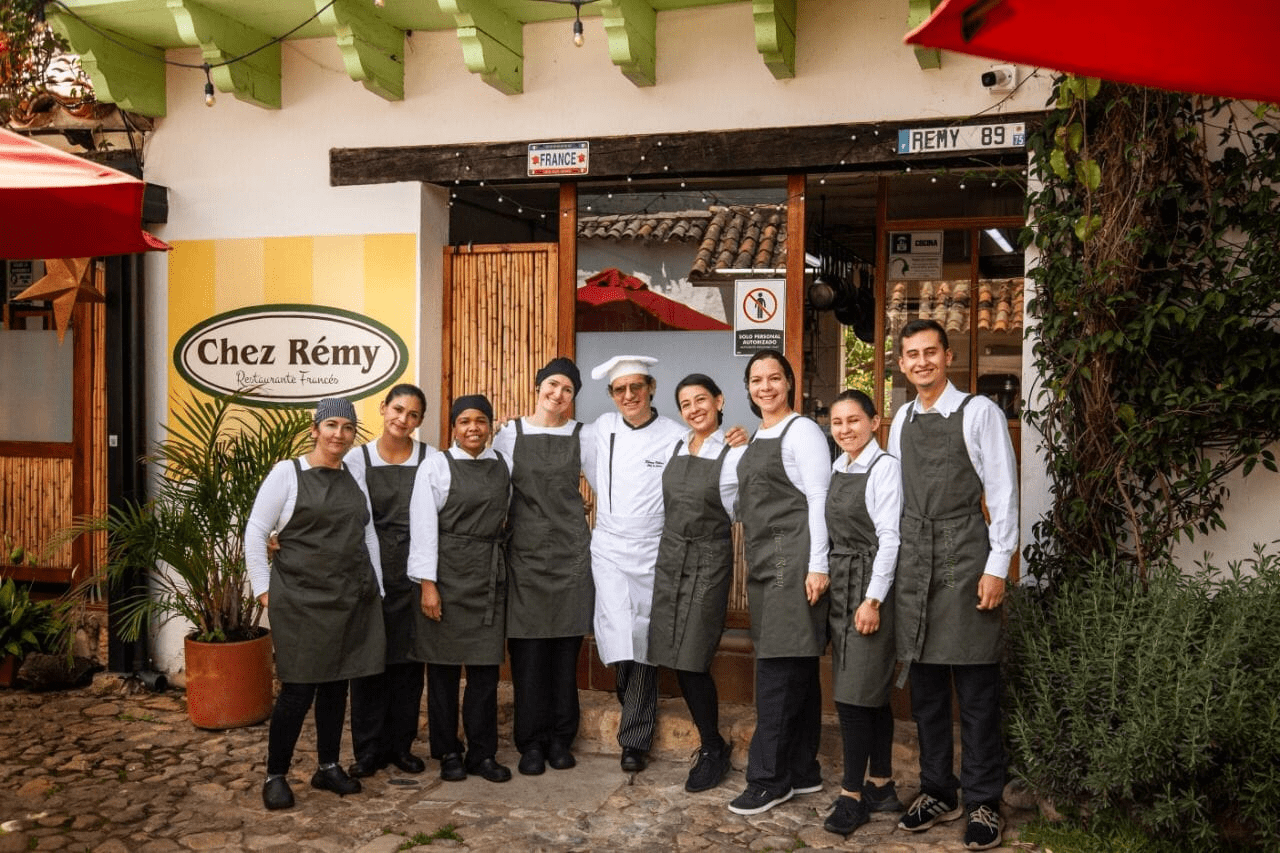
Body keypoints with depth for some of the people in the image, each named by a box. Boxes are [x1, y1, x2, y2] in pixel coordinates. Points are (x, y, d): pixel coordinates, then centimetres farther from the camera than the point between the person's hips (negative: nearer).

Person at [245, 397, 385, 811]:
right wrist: (264, 589, -5)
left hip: (352, 599, 5)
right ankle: (275, 776, 11)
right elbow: (255, 532, -2)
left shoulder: (355, 478, 10)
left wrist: (376, 589, 9)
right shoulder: (287, 473, -3)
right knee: (298, 689, -3)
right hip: (301, 599, -4)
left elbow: (368, 535, 13)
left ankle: (328, 767, 24)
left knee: (336, 684, 10)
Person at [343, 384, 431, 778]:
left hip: (414, 571, 1)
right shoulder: (357, 458, 2)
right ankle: (368, 749, 15)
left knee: (409, 657, 7)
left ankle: (401, 744, 20)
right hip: (371, 569, 0)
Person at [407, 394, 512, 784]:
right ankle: (448, 753, 18)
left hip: (490, 574, 4)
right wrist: (427, 584, -13)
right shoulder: (436, 466, -4)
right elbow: (423, 526, -8)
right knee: (444, 664, 5)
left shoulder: (502, 465, 9)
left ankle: (482, 753, 17)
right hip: (448, 572, -4)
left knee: (485, 667, 6)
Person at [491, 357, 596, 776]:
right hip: (525, 551, -1)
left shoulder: (581, 437, 6)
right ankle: (531, 742, 9)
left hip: (571, 550, 1)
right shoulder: (510, 434, 4)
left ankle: (561, 739, 15)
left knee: (566, 646, 4)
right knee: (528, 647, -2)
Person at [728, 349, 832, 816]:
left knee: (779, 669, -7)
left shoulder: (803, 431, -7)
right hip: (763, 564, 9)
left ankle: (769, 778, 0)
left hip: (794, 560, -9)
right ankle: (802, 770, 19)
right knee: (797, 670, 12)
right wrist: (752, 563, 17)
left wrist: (818, 566, -17)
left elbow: (819, 500, -12)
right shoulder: (756, 438, 18)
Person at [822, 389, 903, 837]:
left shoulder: (884, 467, -11)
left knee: (854, 693, -6)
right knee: (873, 694, 13)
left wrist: (873, 599, -17)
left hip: (869, 585, -7)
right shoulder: (835, 468, 11)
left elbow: (889, 537, -14)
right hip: (839, 585, 7)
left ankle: (852, 795, 3)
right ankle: (881, 786, 22)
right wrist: (823, 578, 8)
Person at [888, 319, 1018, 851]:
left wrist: (997, 568, -11)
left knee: (976, 688, 0)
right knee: (925, 684, 12)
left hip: (965, 557, -5)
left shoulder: (979, 412, -5)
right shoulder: (902, 419, 12)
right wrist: (891, 562, 10)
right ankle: (938, 793, 25)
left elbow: (1003, 493, -7)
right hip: (914, 561, 5)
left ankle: (984, 803, 12)